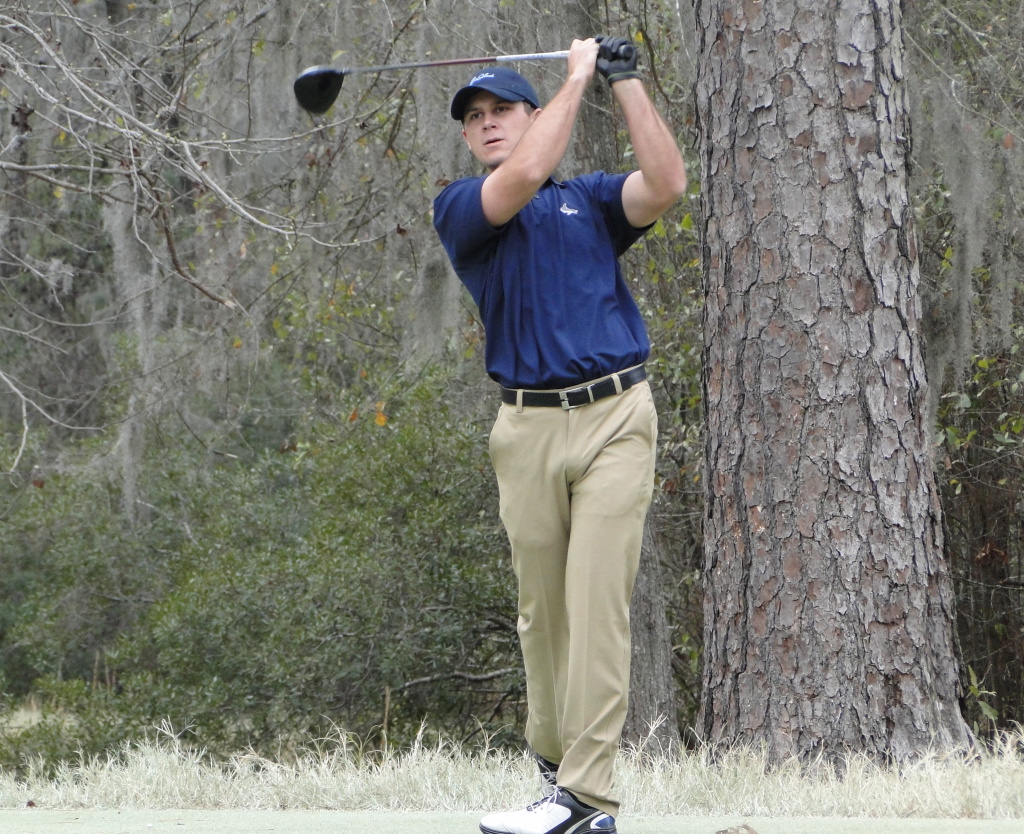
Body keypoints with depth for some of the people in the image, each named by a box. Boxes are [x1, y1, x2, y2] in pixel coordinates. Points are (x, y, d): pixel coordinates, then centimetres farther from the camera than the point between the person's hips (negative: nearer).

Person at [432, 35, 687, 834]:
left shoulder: (593, 198, 14)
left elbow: (666, 185, -6)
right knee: (541, 609, 6)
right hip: (527, 428, 1)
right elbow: (523, 179, -11)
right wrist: (577, 75, -3)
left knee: (598, 601, -10)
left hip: (615, 416, -1)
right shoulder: (459, 210, 8)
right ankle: (554, 761, 22)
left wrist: (628, 84, -5)